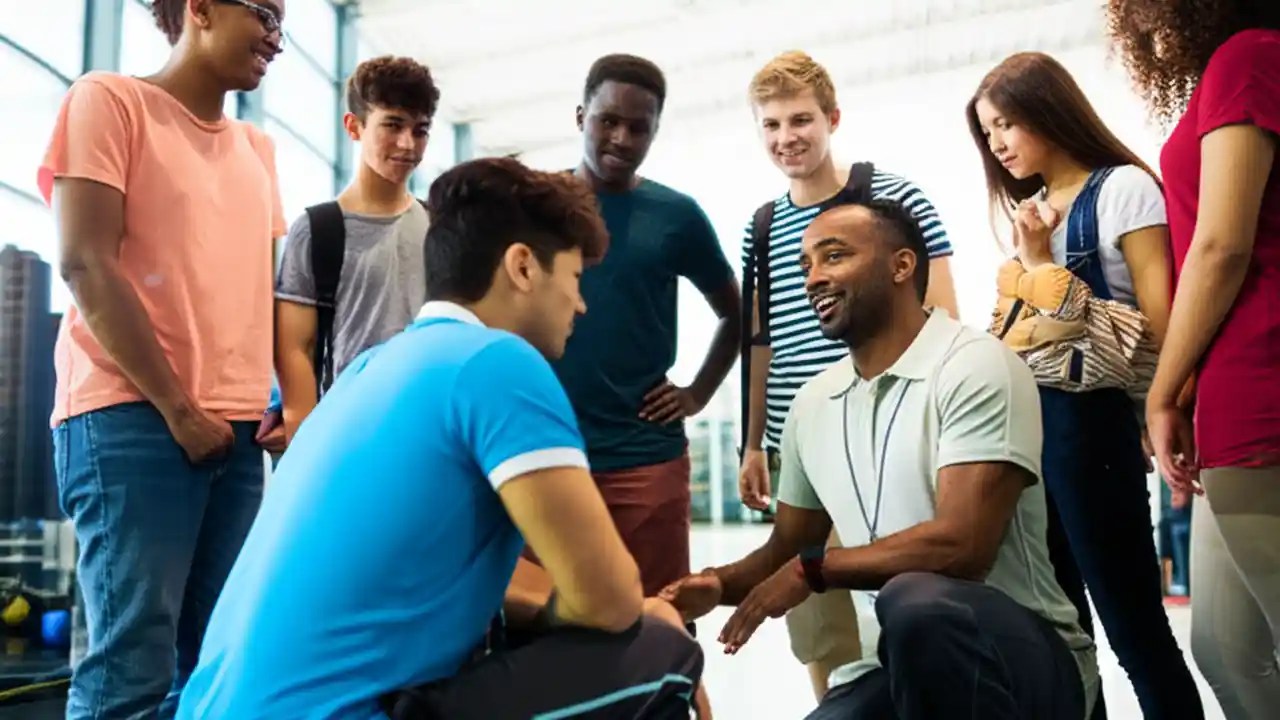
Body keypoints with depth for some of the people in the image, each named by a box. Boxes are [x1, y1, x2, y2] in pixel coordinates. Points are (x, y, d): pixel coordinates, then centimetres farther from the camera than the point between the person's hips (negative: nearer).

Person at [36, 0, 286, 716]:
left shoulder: (258, 149, 19)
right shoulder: (109, 100, 2)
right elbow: (87, 265, -7)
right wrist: (176, 407, -11)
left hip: (236, 427, 6)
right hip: (131, 415, -6)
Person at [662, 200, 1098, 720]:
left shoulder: (975, 367, -13)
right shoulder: (812, 404, 8)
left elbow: (962, 545, -23)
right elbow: (786, 552, 18)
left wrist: (813, 569, -14)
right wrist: (718, 584, -3)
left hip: (1026, 659, -5)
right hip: (900, 665, 5)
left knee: (916, 603, -36)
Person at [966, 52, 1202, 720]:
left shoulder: (1122, 188, -2)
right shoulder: (1030, 214, 19)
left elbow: (1159, 321, -9)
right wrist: (1031, 258, 4)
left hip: (1093, 425, -7)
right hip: (1027, 424, 7)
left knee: (1134, 627, -1)